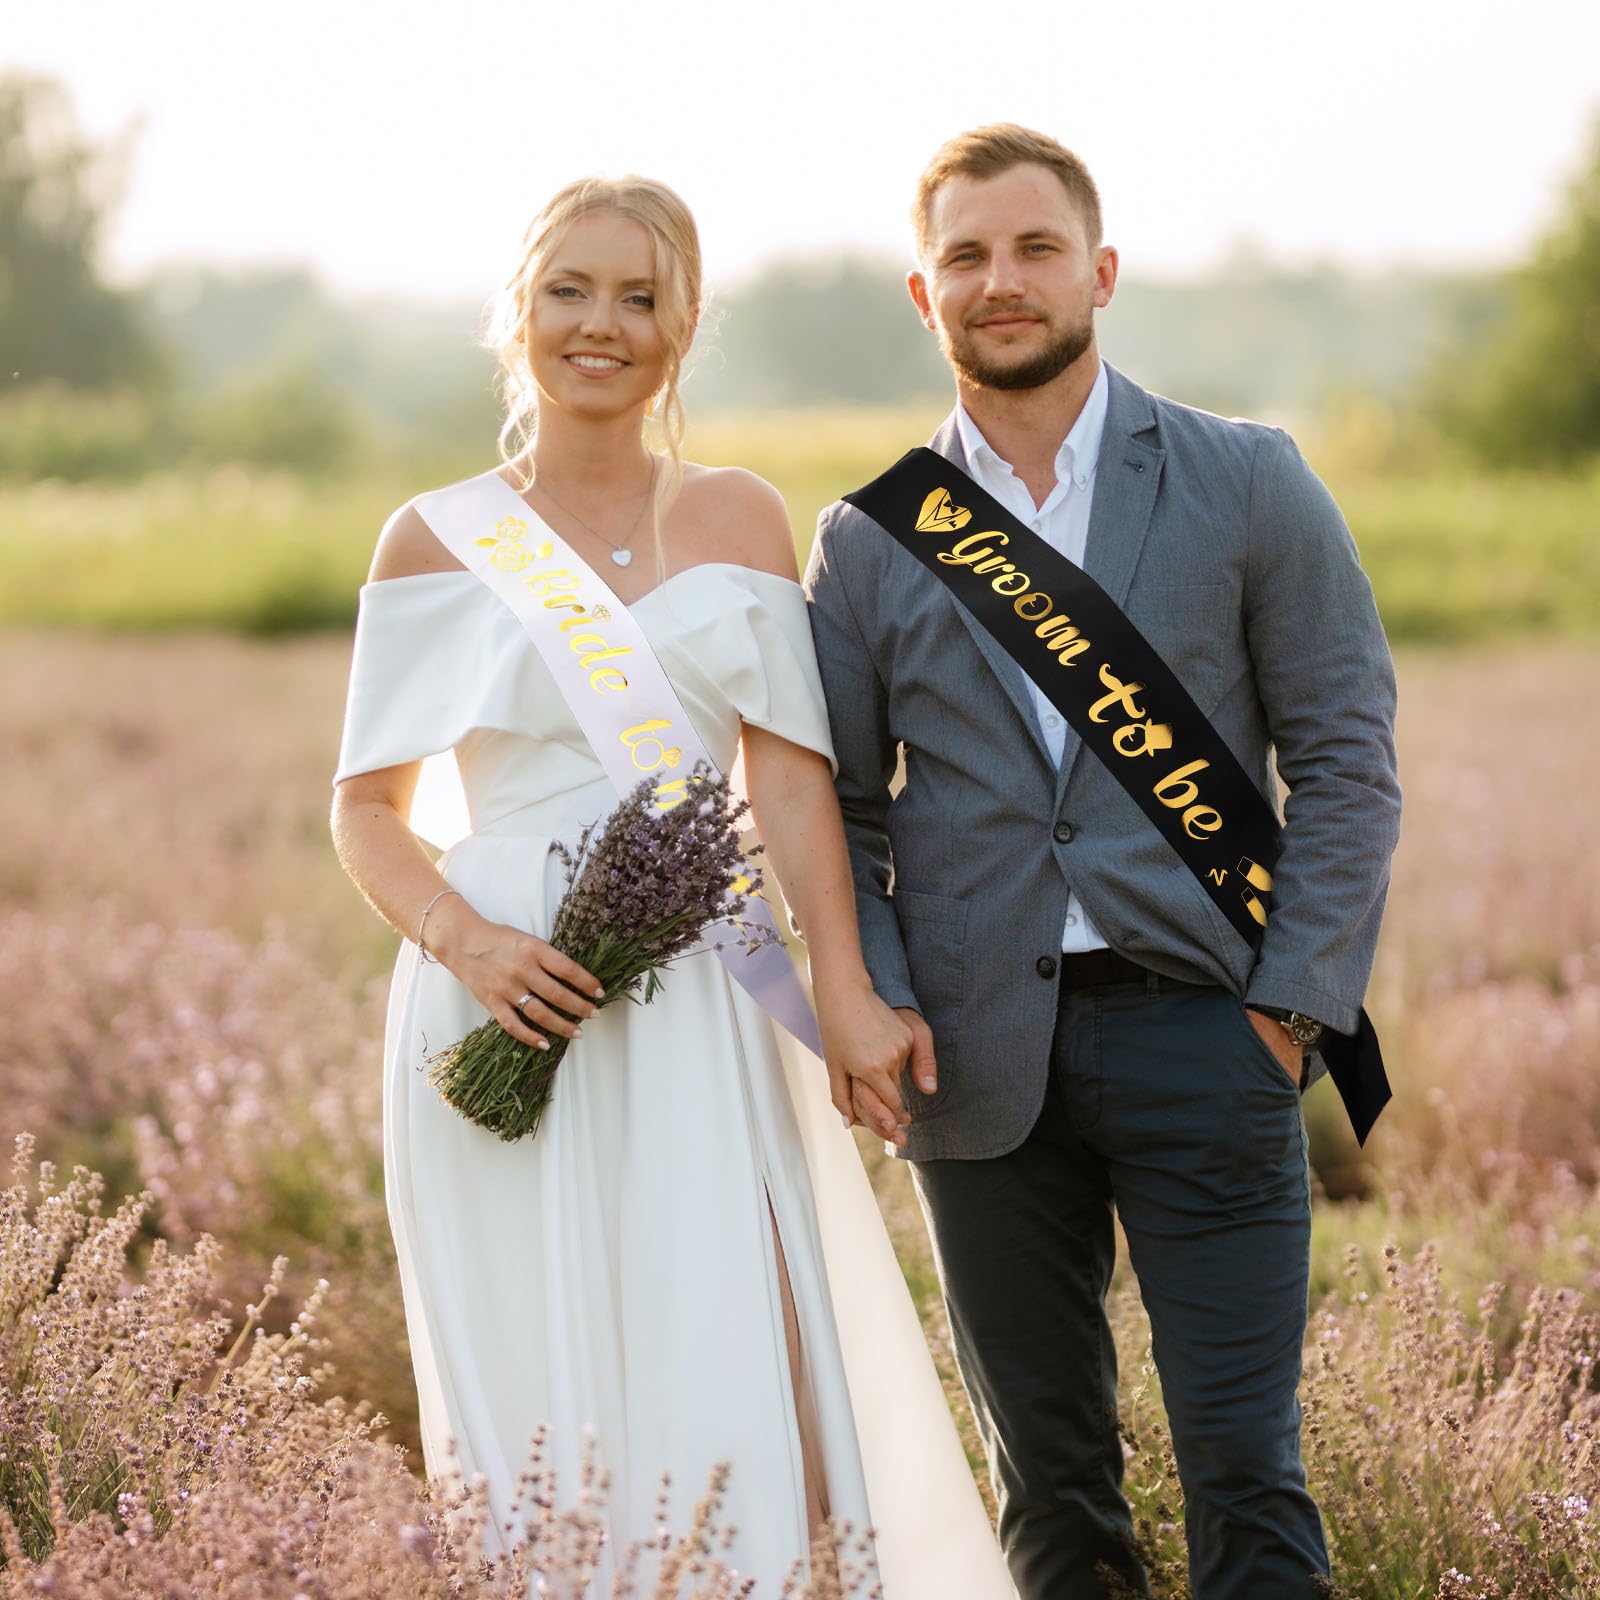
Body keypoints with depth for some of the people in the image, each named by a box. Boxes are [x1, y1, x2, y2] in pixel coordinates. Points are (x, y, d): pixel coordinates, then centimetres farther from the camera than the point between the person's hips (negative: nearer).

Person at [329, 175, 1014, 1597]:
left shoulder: (739, 519, 9)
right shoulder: (436, 544, 6)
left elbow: (790, 774, 1)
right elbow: (369, 804, 7)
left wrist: (846, 992, -10)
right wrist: (462, 939, -12)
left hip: (701, 1010, 1)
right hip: (507, 1006, -1)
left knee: (738, 1395, -7)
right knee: (533, 1400, 2)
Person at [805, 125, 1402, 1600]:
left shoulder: (1247, 483, 3)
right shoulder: (870, 540, 9)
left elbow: (1347, 758, 2)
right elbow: (838, 805, 11)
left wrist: (1296, 999, -7)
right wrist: (874, 998, -4)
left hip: (1197, 1029, -2)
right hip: (978, 1060, 2)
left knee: (1246, 1471, -3)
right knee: (1045, 1471, 10)